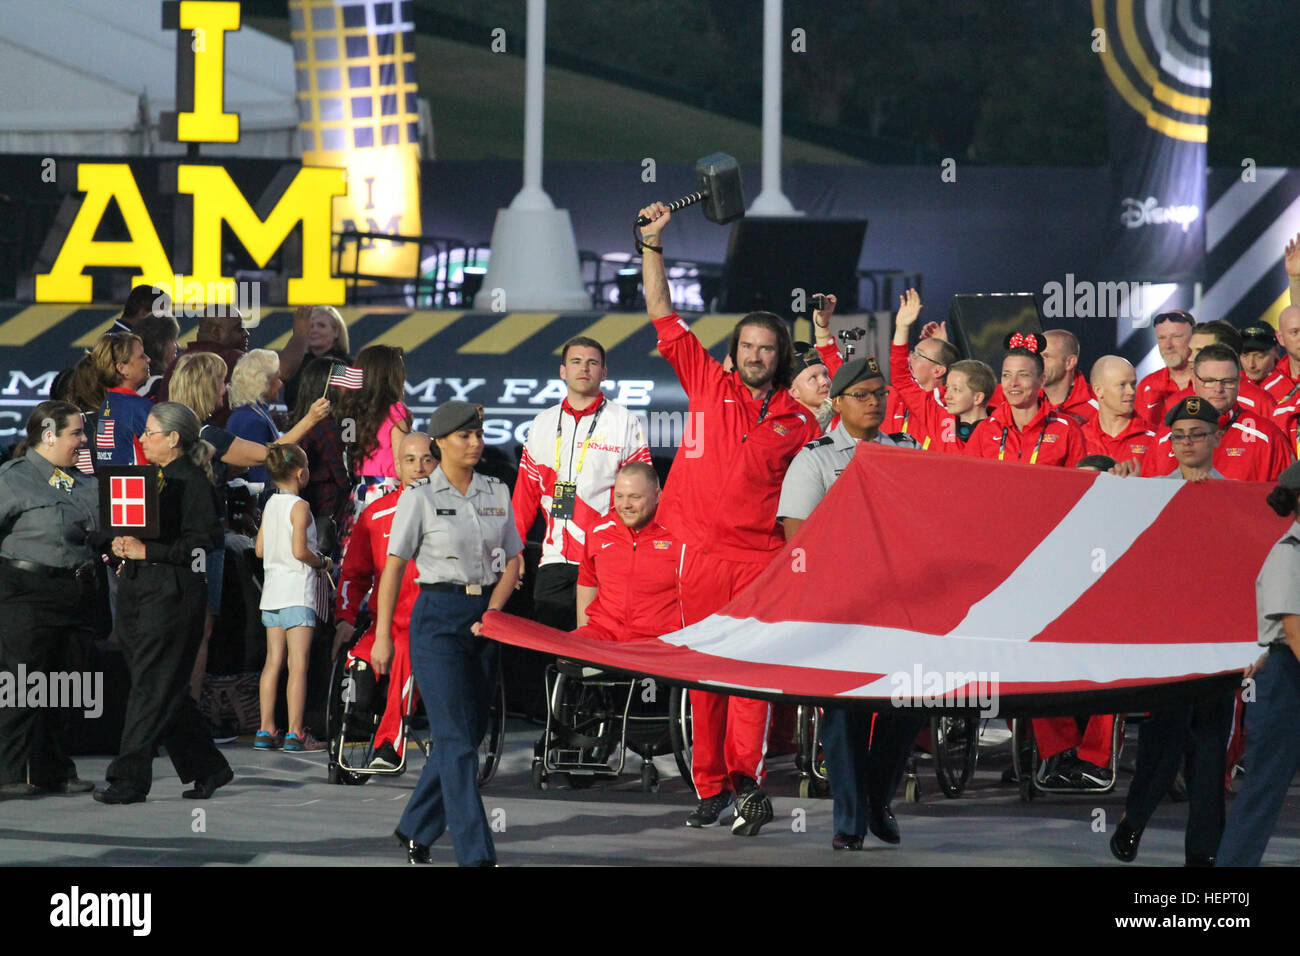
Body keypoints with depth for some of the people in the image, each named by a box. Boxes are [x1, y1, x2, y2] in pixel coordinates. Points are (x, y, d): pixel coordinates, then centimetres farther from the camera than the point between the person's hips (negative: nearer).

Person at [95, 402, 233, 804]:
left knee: (152, 688, -8)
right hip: (136, 589, 9)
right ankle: (208, 769, 20)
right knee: (166, 690, 10)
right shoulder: (151, 476, 18)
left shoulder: (192, 481, -8)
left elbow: (203, 542, -17)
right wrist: (123, 545, 1)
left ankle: (129, 780, -9)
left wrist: (147, 551, -19)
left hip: (171, 590, -9)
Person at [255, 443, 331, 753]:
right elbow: (300, 550, -20)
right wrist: (322, 562, -3)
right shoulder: (299, 507, -12)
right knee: (298, 664, -6)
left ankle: (266, 731, 8)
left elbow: (259, 550, 13)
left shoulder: (270, 506, 9)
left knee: (273, 661, 9)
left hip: (272, 590, 7)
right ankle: (295, 733, -9)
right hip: (297, 593, -7)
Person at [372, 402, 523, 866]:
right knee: (457, 739, -9)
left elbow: (511, 562, 12)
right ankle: (476, 853, -11)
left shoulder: (497, 492, 9)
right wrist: (382, 635, -7)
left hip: (484, 618, 6)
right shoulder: (420, 497, -5)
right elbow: (393, 566, -4)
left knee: (468, 734, 9)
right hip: (438, 618, -6)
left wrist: (491, 612, -5)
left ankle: (415, 828, 27)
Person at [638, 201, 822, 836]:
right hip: (702, 550, 1)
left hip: (763, 554, -1)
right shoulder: (708, 384, 7)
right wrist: (653, 244, 1)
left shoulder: (798, 420, 7)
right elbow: (663, 316, 6)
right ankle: (710, 787, 9)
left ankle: (747, 779, -19)